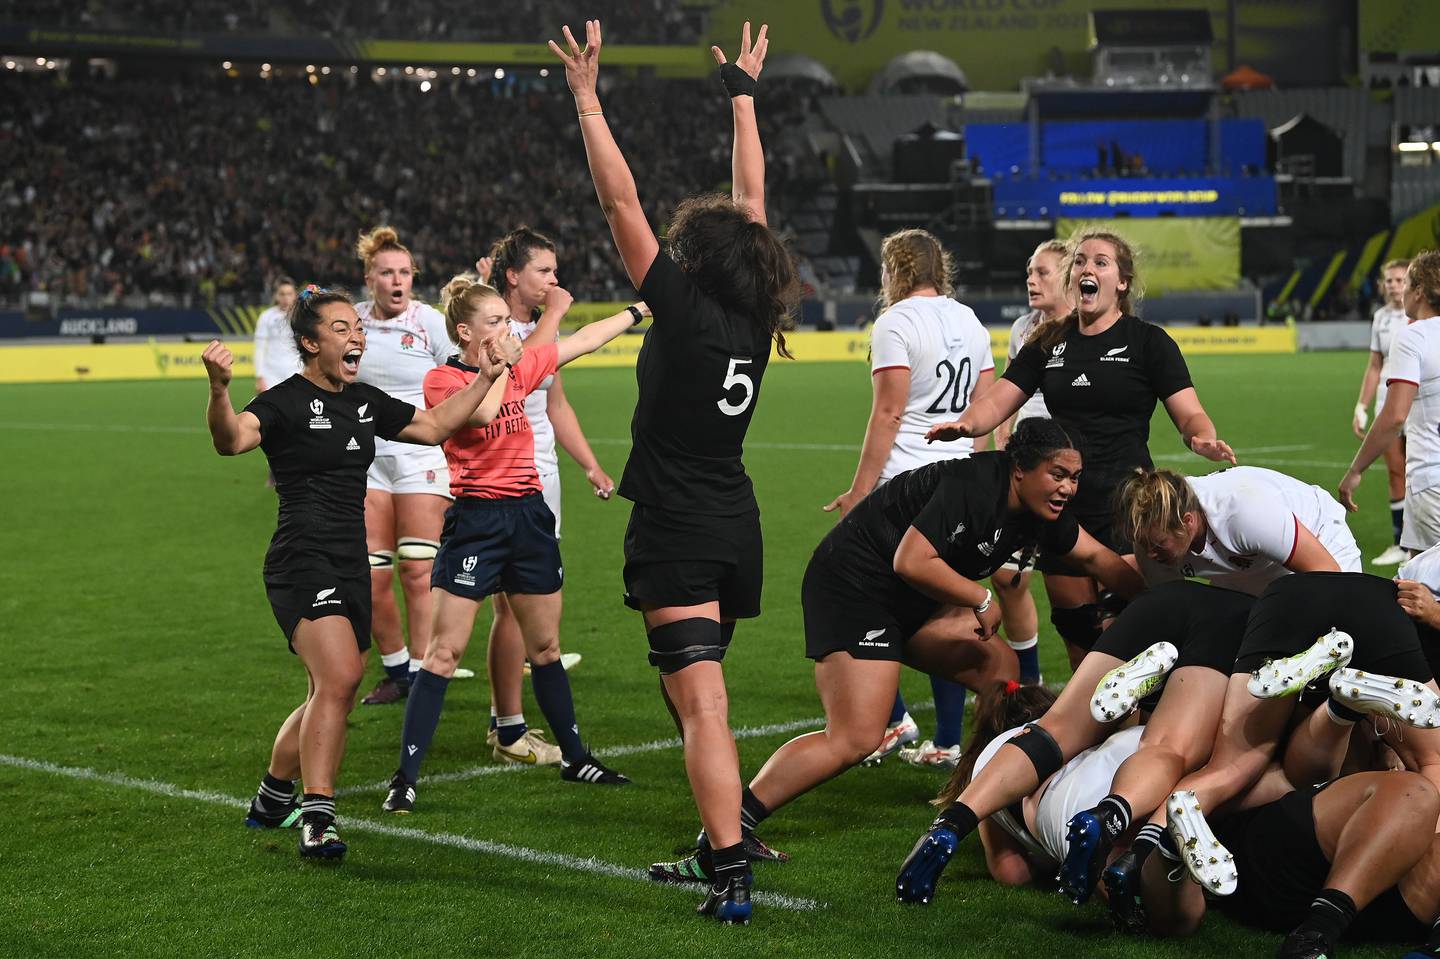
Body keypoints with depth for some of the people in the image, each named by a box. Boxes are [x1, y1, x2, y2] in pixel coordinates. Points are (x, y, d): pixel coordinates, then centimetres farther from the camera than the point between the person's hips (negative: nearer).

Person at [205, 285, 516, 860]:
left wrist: (488, 376, 23)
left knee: (331, 696, 13)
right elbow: (232, 439, -27)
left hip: (351, 567, 8)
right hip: (303, 563, -8)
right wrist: (218, 390, -47)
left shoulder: (365, 403, 15)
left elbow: (434, 426, 27)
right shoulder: (286, 402, -9)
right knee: (340, 676, -25)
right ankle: (316, 817, -22)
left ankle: (272, 800, 32)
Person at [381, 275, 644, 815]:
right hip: (475, 521, -6)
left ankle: (574, 758, 29)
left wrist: (640, 308, 24)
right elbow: (482, 412, -28)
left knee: (545, 646, 16)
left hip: (529, 516, 6)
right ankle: (405, 779, -6)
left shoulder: (520, 366, 9)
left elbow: (585, 340, 19)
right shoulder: (442, 380, -8)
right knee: (445, 653, -8)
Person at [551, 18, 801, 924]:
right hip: (736, 526, 7)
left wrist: (587, 99, -8)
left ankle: (733, 876, -24)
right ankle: (726, 834, 32)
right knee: (698, 690, 23)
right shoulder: (758, 317, 3)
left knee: (701, 701, -14)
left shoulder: (684, 310, -12)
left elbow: (621, 201, -13)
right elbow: (751, 195, 14)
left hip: (676, 533, -7)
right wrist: (743, 95, 24)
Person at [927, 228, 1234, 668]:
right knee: (1075, 627, 8)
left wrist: (1203, 440, -27)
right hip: (1062, 507, 4)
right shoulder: (1049, 343, 12)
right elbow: (997, 401, 5)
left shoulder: (1148, 342, 0)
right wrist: (966, 424, -17)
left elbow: (1190, 415, -3)